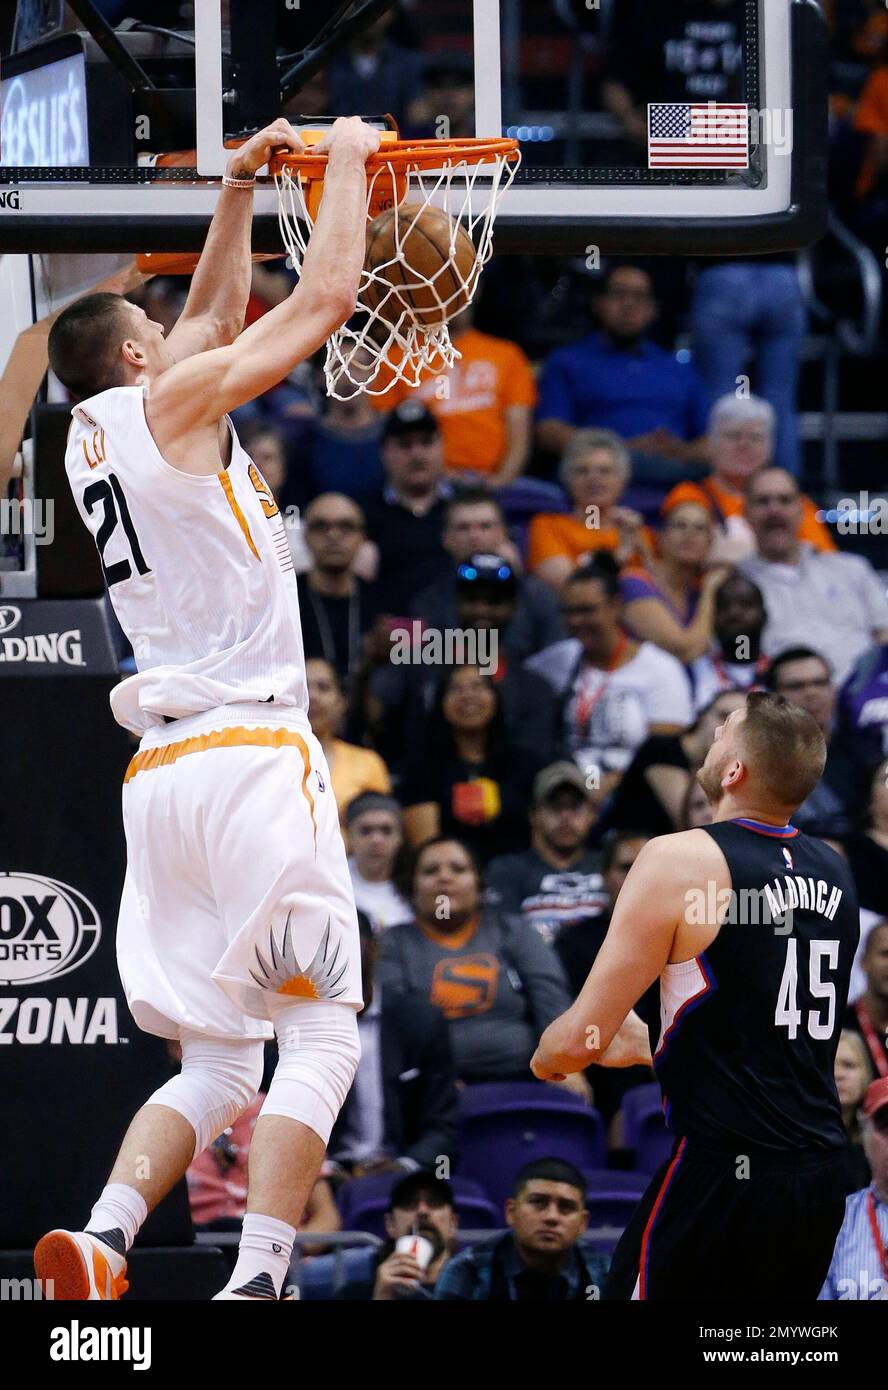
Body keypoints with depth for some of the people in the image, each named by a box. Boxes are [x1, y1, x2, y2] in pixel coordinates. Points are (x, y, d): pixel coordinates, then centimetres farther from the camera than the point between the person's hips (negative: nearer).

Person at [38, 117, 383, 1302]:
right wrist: (345, 158, 13)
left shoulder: (93, 438, 18)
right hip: (250, 750, -8)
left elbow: (219, 313, 33)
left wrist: (242, 184, 33)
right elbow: (324, 298, 0)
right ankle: (257, 1278, -18)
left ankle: (104, 1238, -10)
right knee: (321, 1034, -6)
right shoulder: (172, 403, -2)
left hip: (164, 765, 8)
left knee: (216, 1061, 10)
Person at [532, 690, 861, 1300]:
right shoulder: (835, 873, 10)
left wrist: (544, 1057, 13)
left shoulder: (680, 861, -10)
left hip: (721, 1178, -7)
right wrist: (646, 1045, 35)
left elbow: (578, 1043, -10)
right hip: (824, 1177, 7)